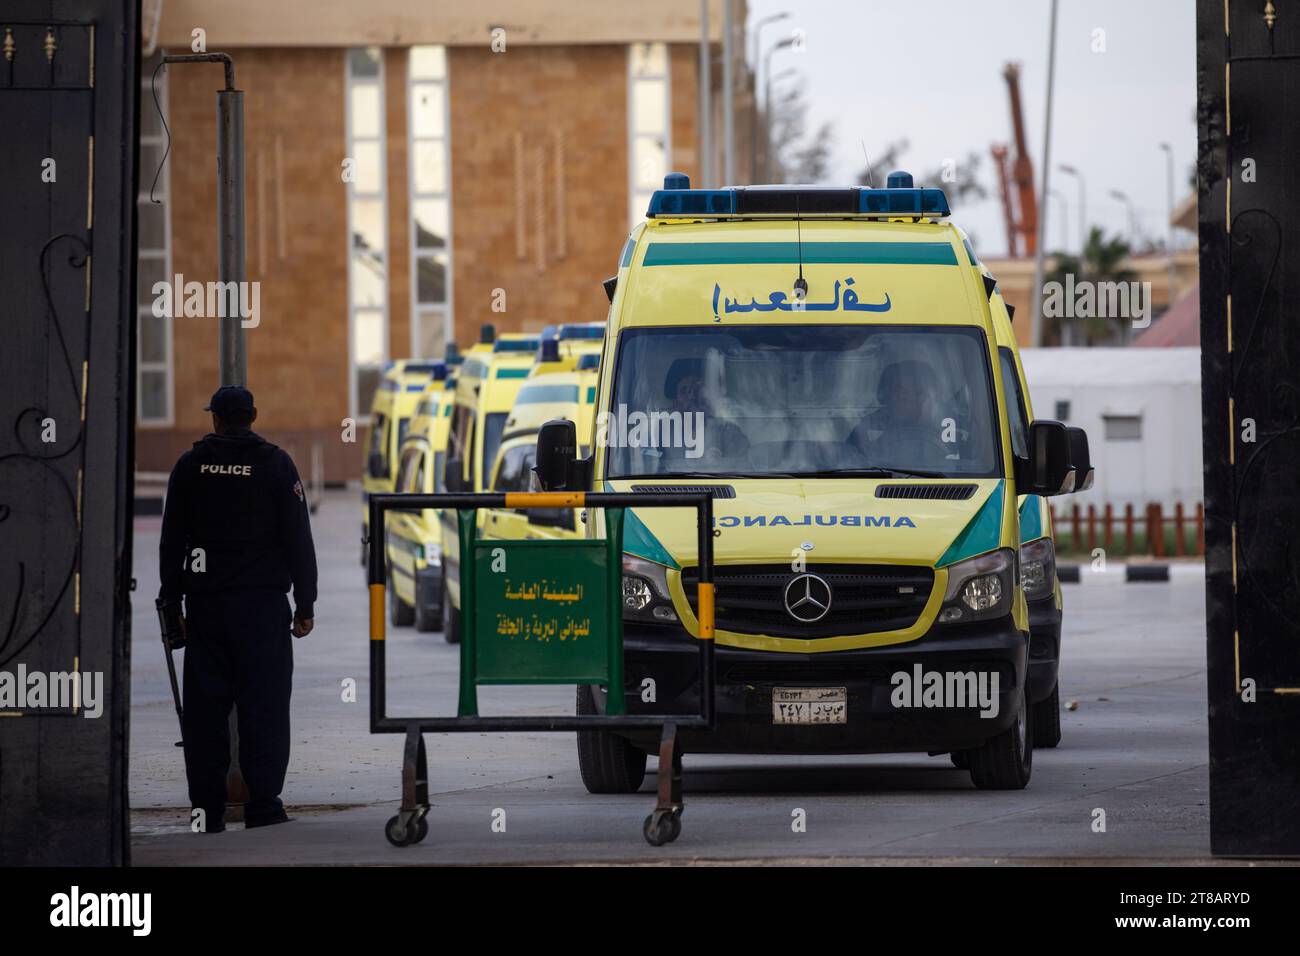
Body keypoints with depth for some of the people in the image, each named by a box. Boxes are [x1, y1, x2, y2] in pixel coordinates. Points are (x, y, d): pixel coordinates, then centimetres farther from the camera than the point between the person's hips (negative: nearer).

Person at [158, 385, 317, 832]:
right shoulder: (275, 464, 1)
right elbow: (298, 539, -1)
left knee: (205, 708, 5)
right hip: (262, 602, -2)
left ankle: (207, 809, 4)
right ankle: (263, 804, -9)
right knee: (263, 706, -2)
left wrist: (171, 601, 12)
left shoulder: (190, 465, 7)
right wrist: (305, 604, 3)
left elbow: (171, 540, 8)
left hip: (205, 604, 2)